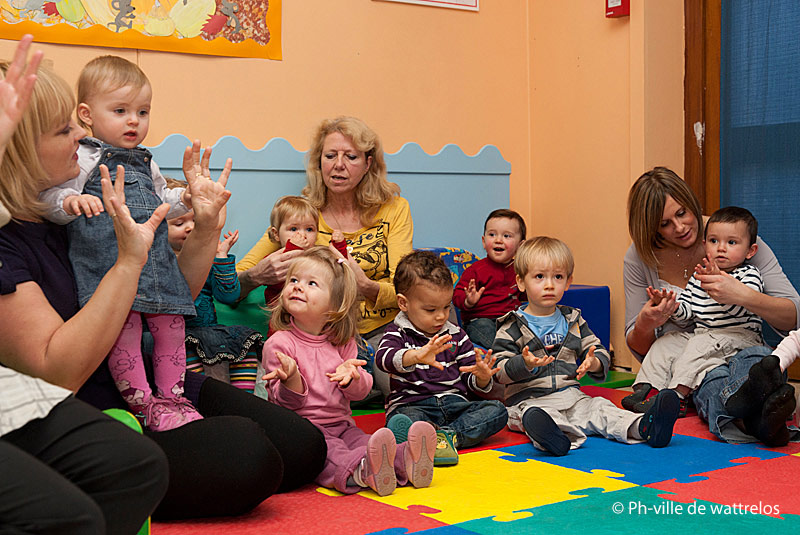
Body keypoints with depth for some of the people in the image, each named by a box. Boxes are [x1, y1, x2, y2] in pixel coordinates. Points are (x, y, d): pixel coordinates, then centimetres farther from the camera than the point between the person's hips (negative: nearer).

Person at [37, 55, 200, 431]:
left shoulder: (145, 163, 23)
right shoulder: (82, 158, 0)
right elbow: (49, 196, -8)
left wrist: (186, 197, 20)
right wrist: (70, 202, -28)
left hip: (157, 260, 7)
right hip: (107, 262, -7)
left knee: (170, 323, 3)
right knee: (124, 325, -15)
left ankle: (171, 395, 16)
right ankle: (142, 403, -3)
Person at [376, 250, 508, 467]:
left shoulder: (456, 336, 16)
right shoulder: (398, 334, 5)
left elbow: (471, 383, 19)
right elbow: (384, 357, -20)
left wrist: (482, 378, -8)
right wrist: (416, 356, -40)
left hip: (455, 404, 4)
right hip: (414, 405, -4)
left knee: (497, 410, -20)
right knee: (401, 419, -36)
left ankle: (447, 434, -38)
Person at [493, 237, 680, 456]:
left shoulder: (573, 320, 16)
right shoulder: (512, 327, 2)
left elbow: (599, 351, 16)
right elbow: (499, 370, -6)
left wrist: (594, 363, -9)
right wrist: (525, 364, -26)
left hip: (571, 396, 4)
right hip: (530, 400, -4)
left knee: (600, 408, -22)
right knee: (537, 415, -36)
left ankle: (643, 428, -45)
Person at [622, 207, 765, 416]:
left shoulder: (749, 275, -6)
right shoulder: (700, 275, 13)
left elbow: (739, 308, -24)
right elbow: (686, 311, 11)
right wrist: (671, 305, -11)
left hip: (739, 337, -7)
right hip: (703, 335, 7)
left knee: (700, 345, -29)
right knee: (668, 340, -6)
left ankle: (677, 395, -32)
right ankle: (647, 388, -15)